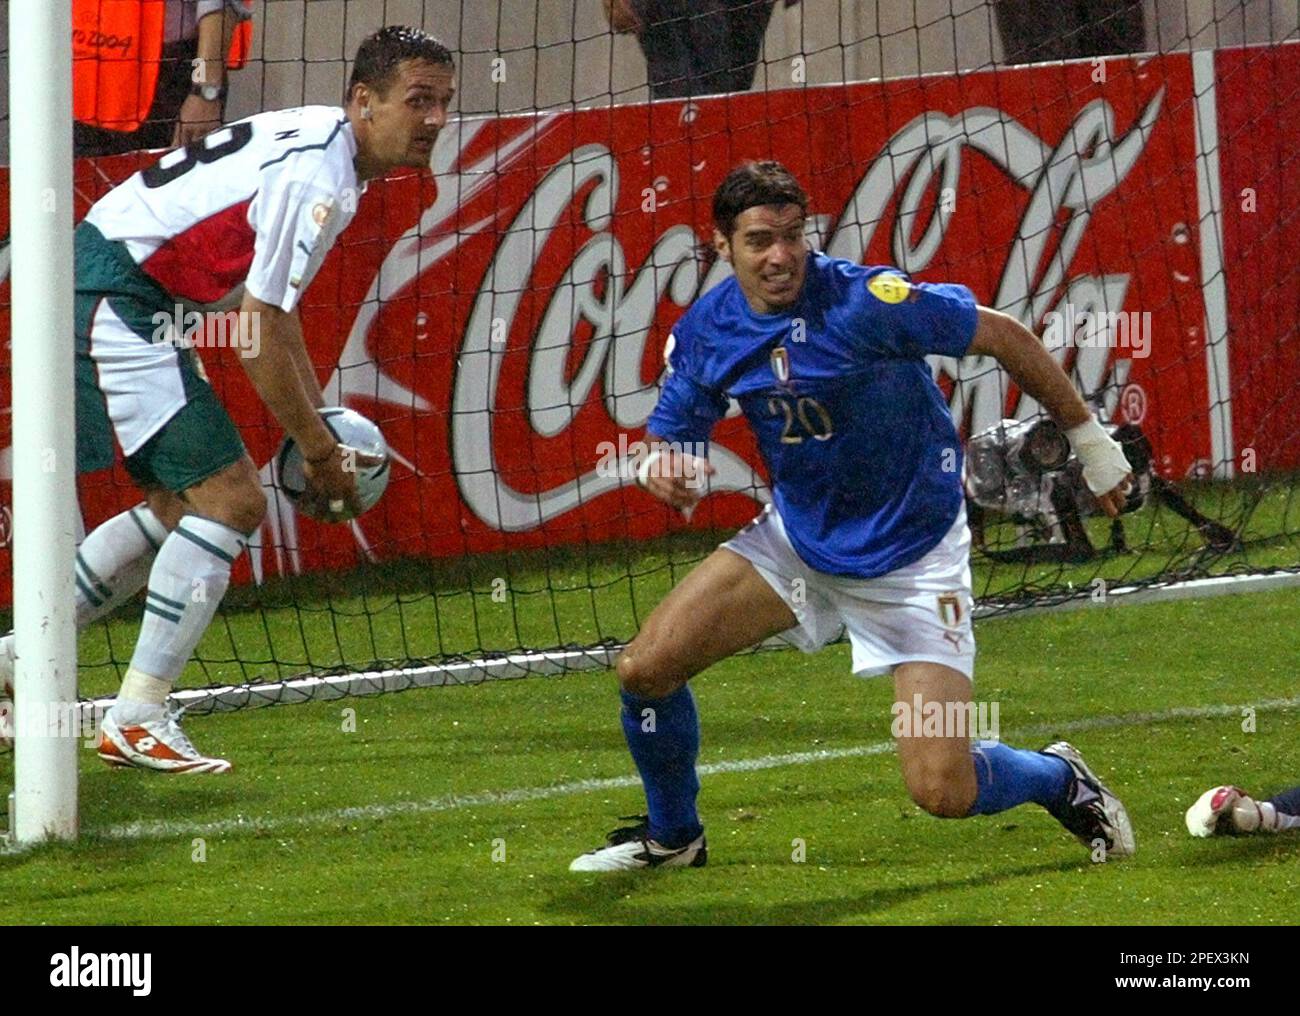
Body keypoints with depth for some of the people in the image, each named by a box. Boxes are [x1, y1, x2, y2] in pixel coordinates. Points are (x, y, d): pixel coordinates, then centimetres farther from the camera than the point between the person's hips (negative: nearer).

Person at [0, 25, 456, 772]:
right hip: (115, 303, -11)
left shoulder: (316, 148, 13)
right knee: (230, 499, -13)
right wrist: (321, 451, -10)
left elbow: (275, 309, 22)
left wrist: (323, 420, 17)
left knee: (181, 505, 19)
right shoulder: (317, 176, -20)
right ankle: (136, 722, -8)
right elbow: (257, 333, -20)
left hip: (117, 303, 11)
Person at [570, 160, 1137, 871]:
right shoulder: (704, 333, -8)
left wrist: (1090, 442, -5)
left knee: (944, 791, -15)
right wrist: (661, 470, -22)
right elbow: (667, 441, 4)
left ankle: (1059, 779, 21)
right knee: (644, 670, -6)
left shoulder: (864, 301, -24)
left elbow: (1007, 339, -13)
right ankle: (671, 836, 22)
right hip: (798, 538, 5)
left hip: (912, 556, -5)